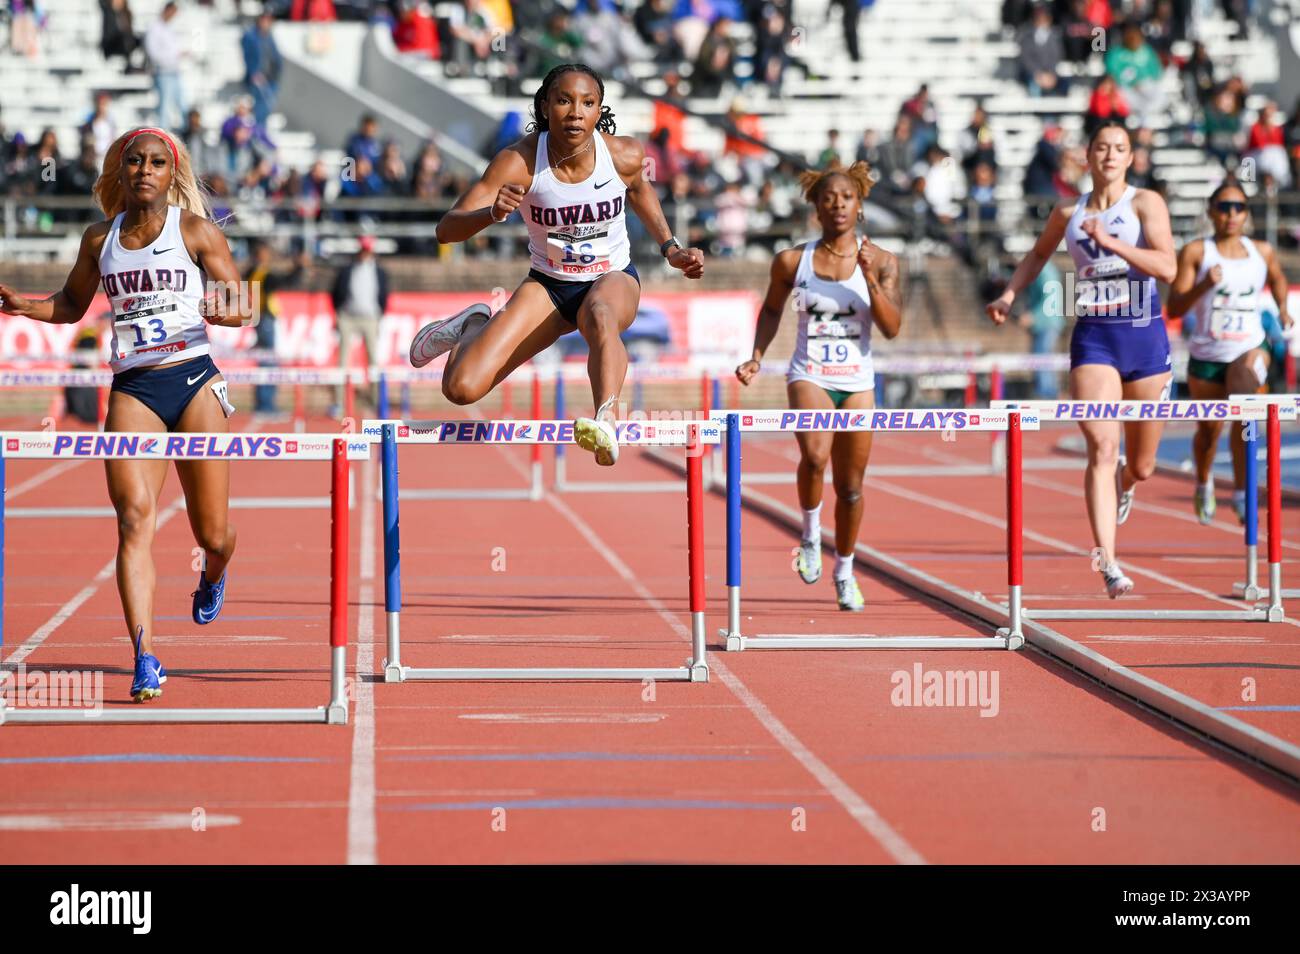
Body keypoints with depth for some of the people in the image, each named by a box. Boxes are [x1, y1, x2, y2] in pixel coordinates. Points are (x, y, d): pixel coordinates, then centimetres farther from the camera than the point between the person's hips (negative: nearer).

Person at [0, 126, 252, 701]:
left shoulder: (195, 231, 1)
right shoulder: (100, 240, 9)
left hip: (193, 379, -1)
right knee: (135, 516, -18)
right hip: (132, 389, 1)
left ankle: (212, 575, 46)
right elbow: (72, 304, 24)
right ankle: (145, 659, -23)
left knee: (212, 533, 6)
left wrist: (221, 311, -22)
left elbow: (242, 306, 1)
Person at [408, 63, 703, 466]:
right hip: (547, 285, 1)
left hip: (614, 279, -1)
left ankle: (606, 420, -57)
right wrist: (493, 213, -45)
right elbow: (446, 229, -26)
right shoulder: (519, 162, -22)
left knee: (600, 314, -41)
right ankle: (473, 328, 23)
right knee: (462, 388, -11)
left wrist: (670, 249, 4)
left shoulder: (624, 155, -17)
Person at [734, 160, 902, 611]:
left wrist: (869, 279, -21)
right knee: (815, 455, -29)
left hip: (858, 383, 2)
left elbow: (892, 328, -9)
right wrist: (756, 357, 3)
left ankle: (845, 570, 30)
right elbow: (771, 309, 15)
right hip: (809, 376, -1)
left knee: (850, 485, 7)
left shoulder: (880, 262, -2)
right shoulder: (792, 261, -2)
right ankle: (811, 531, -1)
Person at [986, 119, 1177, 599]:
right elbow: (1038, 255, 28)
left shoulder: (1145, 203, -2)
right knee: (1101, 448, -18)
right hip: (1093, 340, 1)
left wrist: (1111, 241, -24)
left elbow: (1167, 267, -16)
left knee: (1141, 466, 11)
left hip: (1144, 338, -1)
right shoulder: (1068, 212, 8)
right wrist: (1010, 294, 14)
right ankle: (1107, 563, -24)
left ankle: (1123, 481, 51)